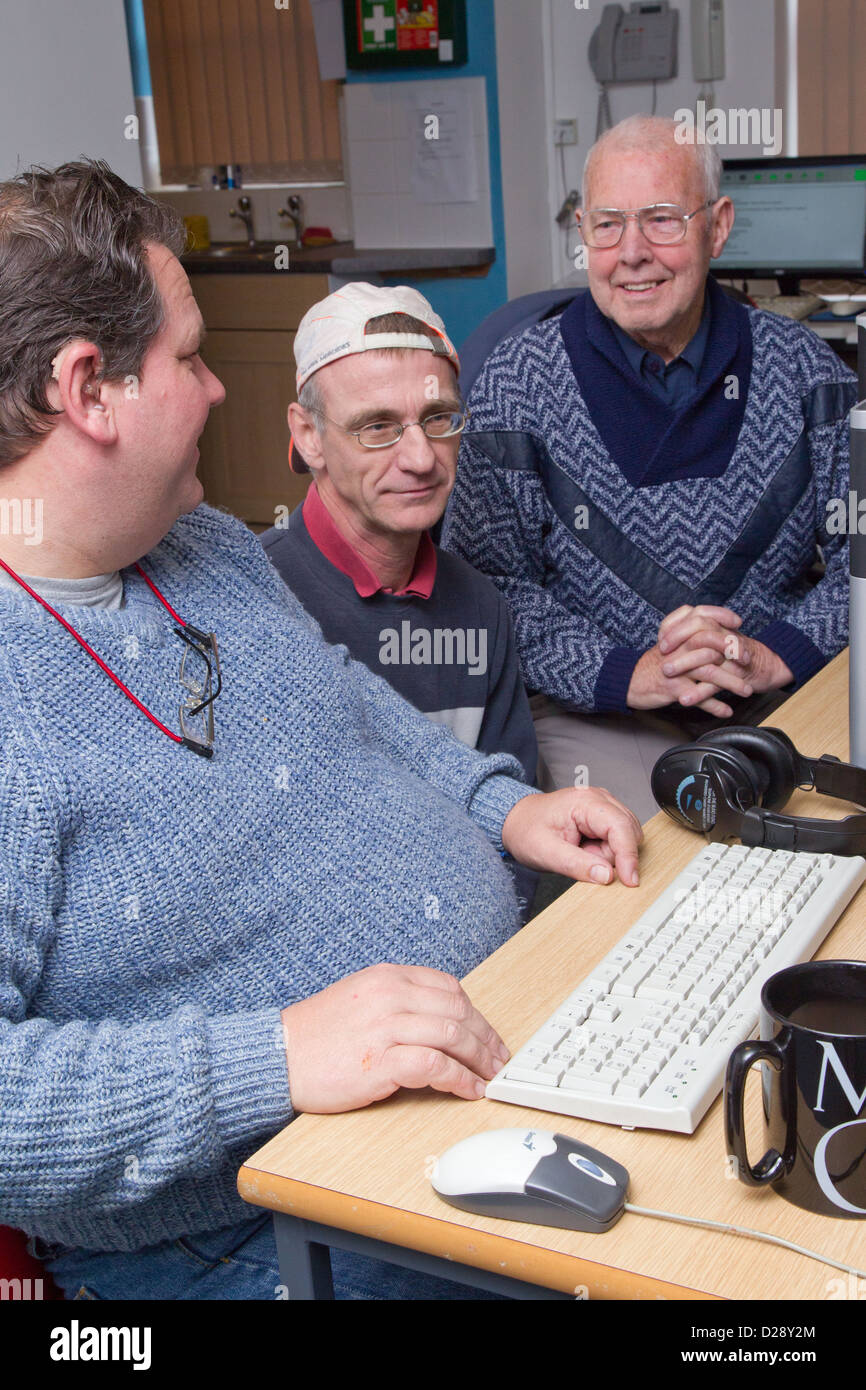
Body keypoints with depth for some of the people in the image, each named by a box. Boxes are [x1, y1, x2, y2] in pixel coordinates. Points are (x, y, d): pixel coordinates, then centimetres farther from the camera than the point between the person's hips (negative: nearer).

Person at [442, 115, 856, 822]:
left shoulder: (804, 371, 4)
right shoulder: (517, 385, -2)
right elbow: (485, 583, -6)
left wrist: (773, 656, -15)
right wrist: (628, 673, -19)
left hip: (781, 703, 3)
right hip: (594, 712, -2)